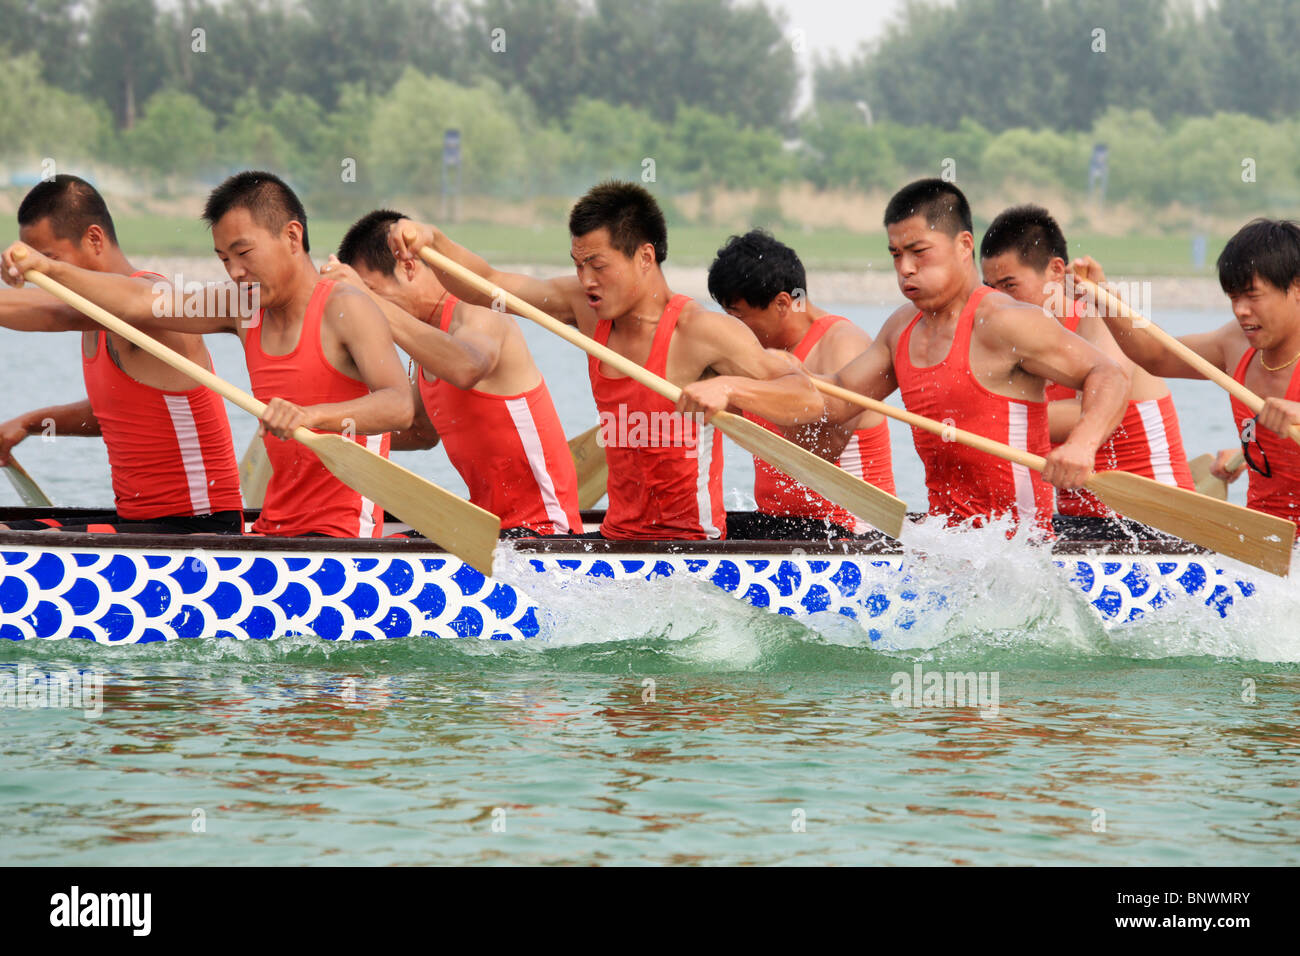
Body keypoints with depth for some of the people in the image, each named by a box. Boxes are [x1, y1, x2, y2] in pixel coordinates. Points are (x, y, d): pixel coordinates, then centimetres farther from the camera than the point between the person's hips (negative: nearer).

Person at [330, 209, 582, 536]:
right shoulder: (432, 331, 13)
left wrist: (370, 300, -43)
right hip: (488, 525, 9)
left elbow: (465, 369, -42)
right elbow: (423, 432, 29)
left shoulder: (476, 316, -15)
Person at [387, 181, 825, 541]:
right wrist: (431, 241, -6)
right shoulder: (587, 308, 6)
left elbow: (811, 401, -23)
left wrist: (728, 386, -39)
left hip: (689, 542, -7)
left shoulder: (703, 332, -16)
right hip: (617, 537, 7)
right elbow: (486, 285, 12)